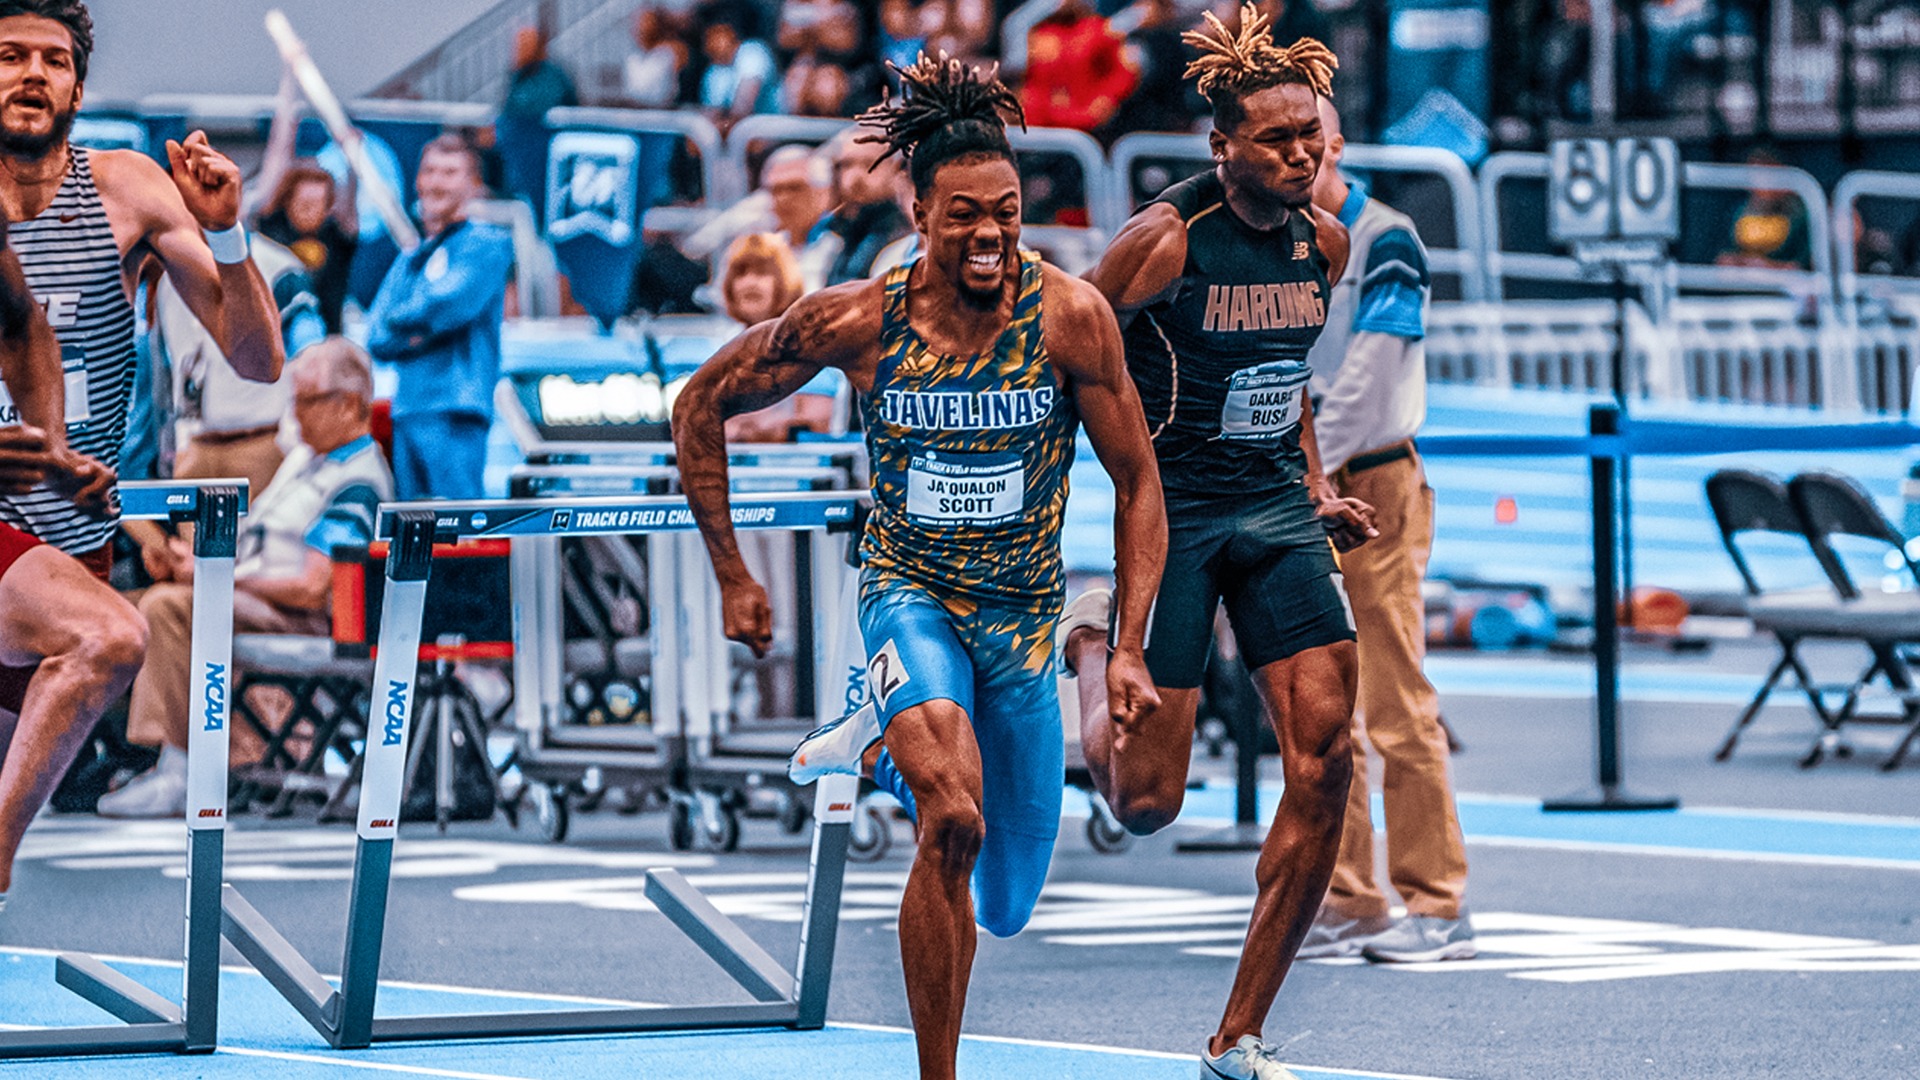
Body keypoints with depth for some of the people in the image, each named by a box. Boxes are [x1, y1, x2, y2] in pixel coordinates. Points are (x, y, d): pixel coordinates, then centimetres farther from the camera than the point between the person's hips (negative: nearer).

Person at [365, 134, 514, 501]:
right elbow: (377, 340, 14)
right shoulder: (409, 261, 23)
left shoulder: (486, 244, 2)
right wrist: (415, 335, -6)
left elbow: (449, 304, -13)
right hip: (407, 414, 7)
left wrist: (400, 319, 6)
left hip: (455, 413, -7)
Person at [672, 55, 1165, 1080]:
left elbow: (1137, 484, -4)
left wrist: (1129, 647, -11)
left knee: (1005, 905, 12)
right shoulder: (856, 321, -14)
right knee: (954, 823, -31)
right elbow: (701, 405, 0)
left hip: (1023, 615, 2)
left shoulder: (1071, 317, -15)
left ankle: (883, 742, 41)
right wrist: (731, 577, 1)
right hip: (909, 595, -2)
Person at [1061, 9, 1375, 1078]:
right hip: (1172, 512, -5)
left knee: (1325, 765, -8)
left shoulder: (1325, 241, 4)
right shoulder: (1166, 239, -15)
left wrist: (1318, 488, 12)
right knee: (1145, 802, -4)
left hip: (1276, 513, 5)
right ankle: (1093, 635, 32)